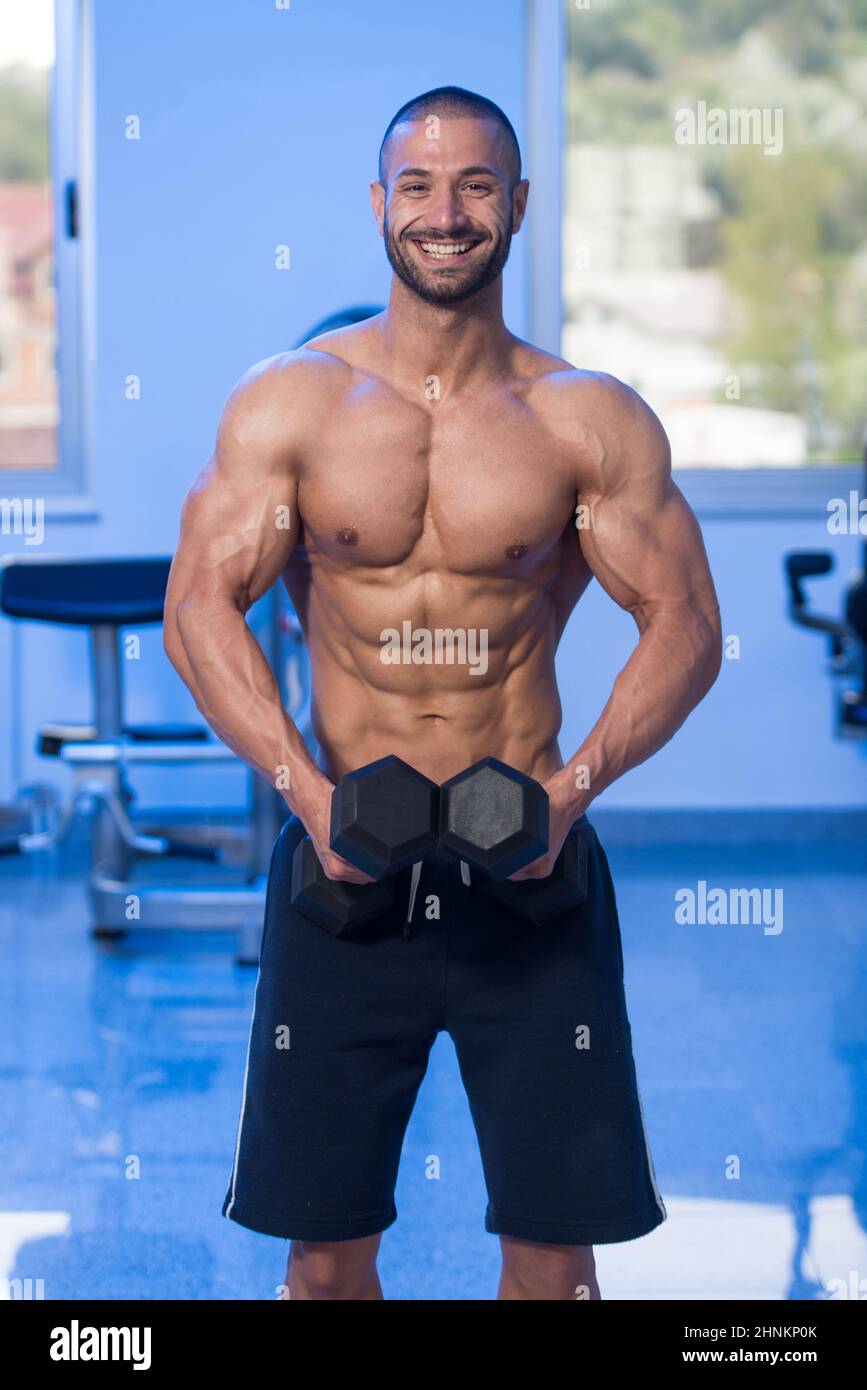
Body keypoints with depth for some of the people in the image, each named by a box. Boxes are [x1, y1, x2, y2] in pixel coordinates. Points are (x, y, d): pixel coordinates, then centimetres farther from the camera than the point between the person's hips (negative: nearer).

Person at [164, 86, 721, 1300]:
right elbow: (199, 607, -2)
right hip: (345, 857, 0)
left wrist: (578, 783, -16)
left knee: (553, 1243, 4)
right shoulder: (287, 403, 1)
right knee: (326, 1245, 8)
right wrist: (304, 788, -16)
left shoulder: (595, 422, 0)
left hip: (528, 870, 0)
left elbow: (685, 625, 0)